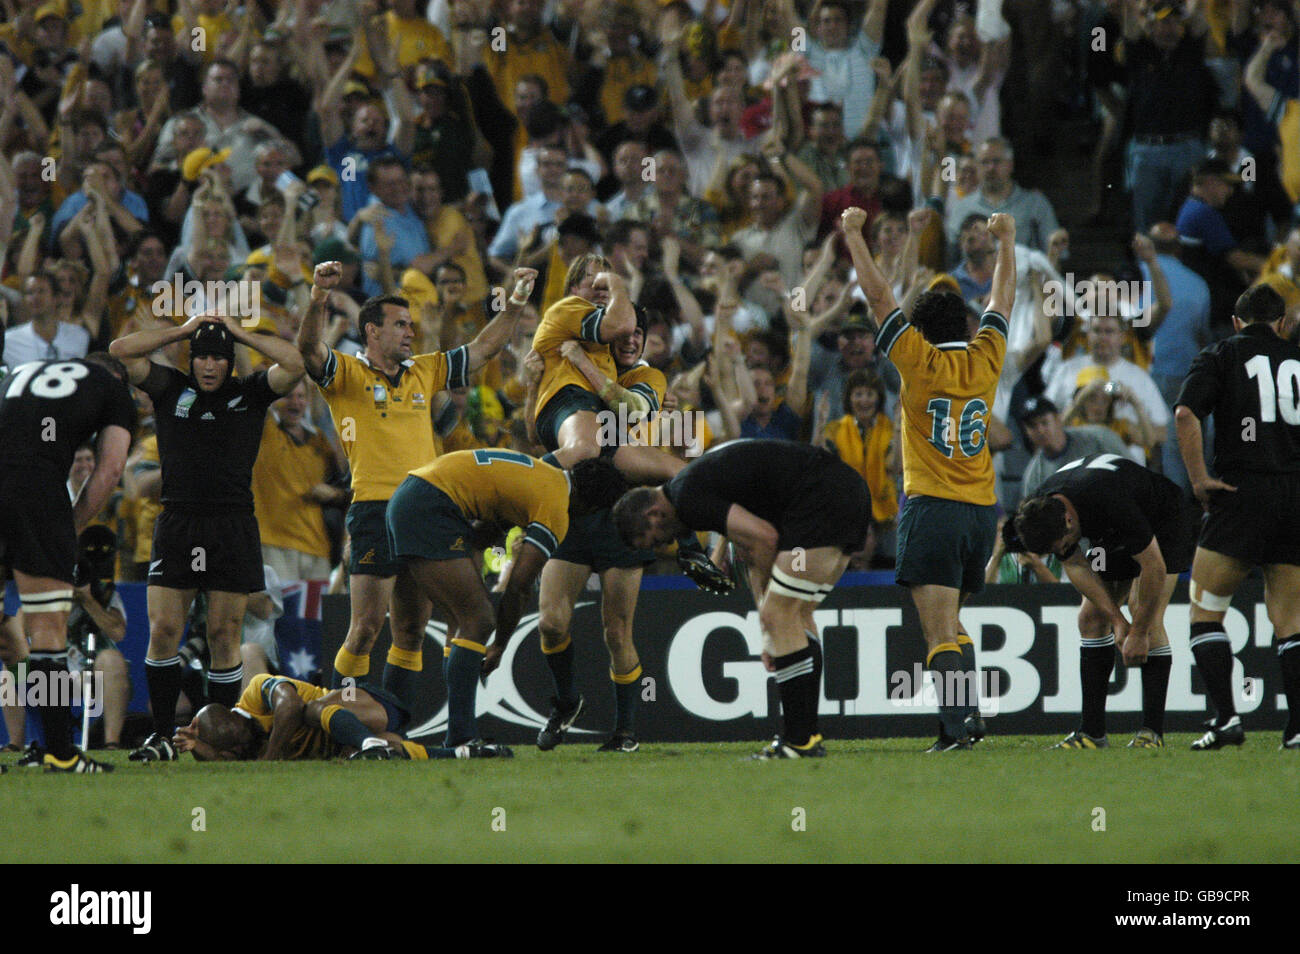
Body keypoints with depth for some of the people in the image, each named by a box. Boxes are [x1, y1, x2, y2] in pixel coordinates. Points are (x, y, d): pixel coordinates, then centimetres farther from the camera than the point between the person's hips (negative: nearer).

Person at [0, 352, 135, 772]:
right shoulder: (115, 391, 21)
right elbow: (109, 470, 9)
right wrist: (70, 529, 14)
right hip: (37, 487, -4)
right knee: (48, 628, 1)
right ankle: (60, 753, 2)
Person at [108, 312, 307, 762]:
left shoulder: (250, 393, 7)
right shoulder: (171, 389, 9)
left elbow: (294, 363, -7)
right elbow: (121, 351, 0)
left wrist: (241, 333, 0)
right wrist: (183, 330, 2)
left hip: (232, 525, -1)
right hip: (177, 523, 1)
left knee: (223, 633, -1)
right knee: (162, 631, -6)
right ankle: (163, 737, 2)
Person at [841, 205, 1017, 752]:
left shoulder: (922, 362, -5)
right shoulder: (984, 362, 6)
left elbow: (879, 297, -3)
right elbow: (1002, 302, 22)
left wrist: (853, 234, 6)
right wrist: (1006, 242, 35)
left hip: (932, 509, -5)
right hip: (982, 508, 5)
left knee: (941, 630, -11)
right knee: (950, 623, 20)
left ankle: (957, 726, -23)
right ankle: (969, 714, 12)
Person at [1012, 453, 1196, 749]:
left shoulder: (1110, 502, -42)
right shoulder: (1040, 510, -21)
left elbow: (1154, 566, -34)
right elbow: (1075, 566, -8)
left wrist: (1138, 632, -26)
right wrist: (1116, 619, -16)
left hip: (1165, 522, -7)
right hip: (1114, 536, 7)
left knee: (1147, 617, -21)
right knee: (1091, 617, -4)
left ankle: (1153, 730, -18)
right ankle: (1092, 731, -1)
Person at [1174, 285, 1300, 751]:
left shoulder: (1220, 355, 6)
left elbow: (1186, 414, -10)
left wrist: (1199, 478, -6)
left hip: (1241, 493, -3)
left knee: (1205, 611, 4)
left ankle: (1225, 717, -10)